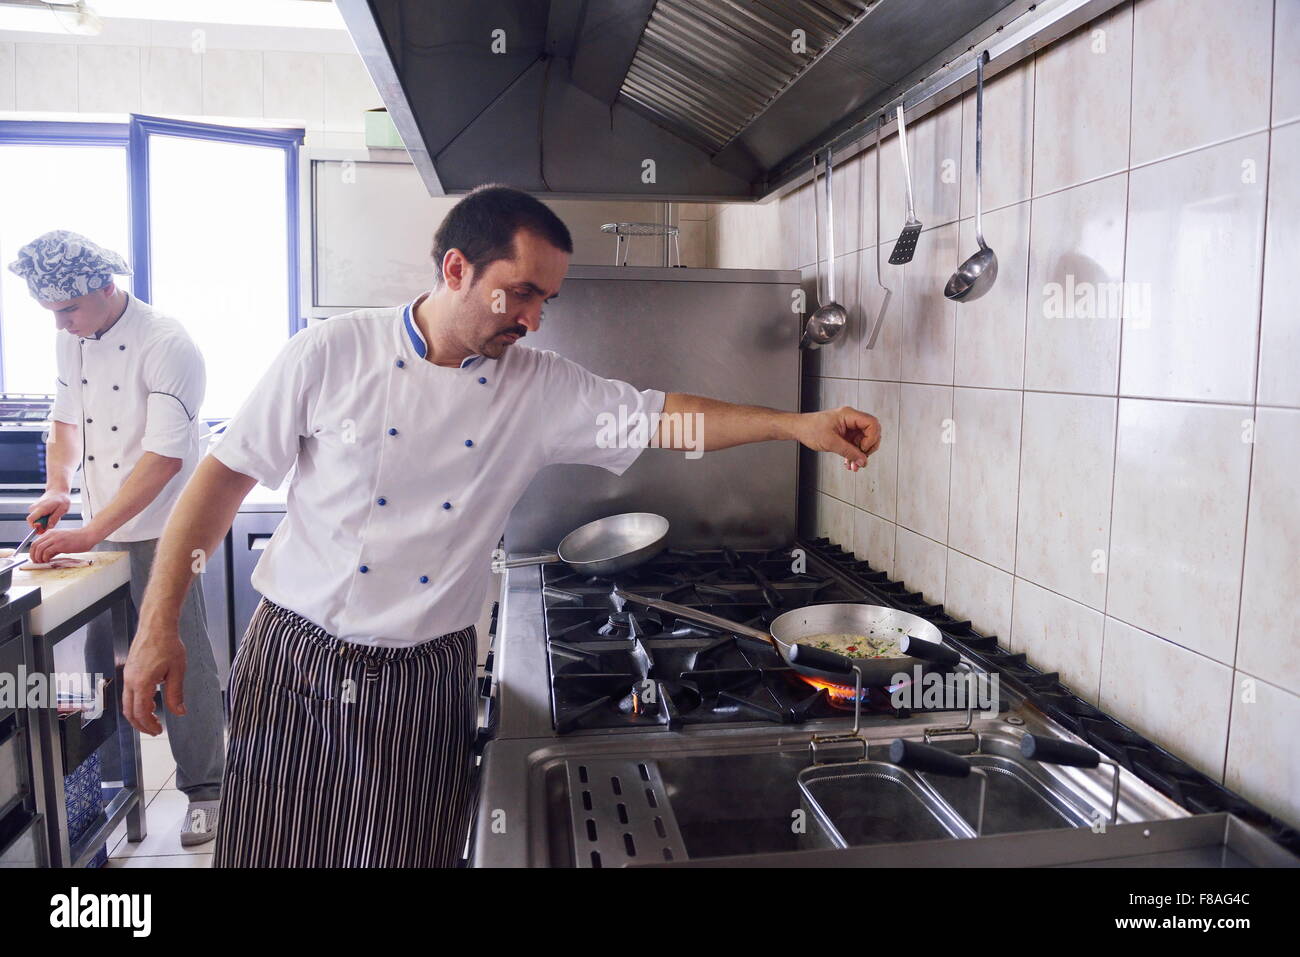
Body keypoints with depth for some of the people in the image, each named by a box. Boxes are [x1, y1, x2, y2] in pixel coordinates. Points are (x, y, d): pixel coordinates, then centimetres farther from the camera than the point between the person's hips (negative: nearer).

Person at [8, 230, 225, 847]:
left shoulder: (166, 345, -19)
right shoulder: (71, 342, 5)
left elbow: (165, 457, -24)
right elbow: (66, 418, 17)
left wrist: (89, 533, -24)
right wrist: (57, 487, -2)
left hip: (161, 534, -7)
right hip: (98, 531, 7)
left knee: (182, 661, 0)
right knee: (103, 658, 16)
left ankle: (205, 790, 15)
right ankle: (109, 776, 34)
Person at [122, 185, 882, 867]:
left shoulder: (541, 389, -2)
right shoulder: (334, 353, -9)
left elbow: (663, 416, 0)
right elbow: (225, 477, -5)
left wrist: (799, 425, -8)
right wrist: (159, 627, -6)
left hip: (424, 685, 2)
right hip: (294, 667, -1)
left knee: (409, 852, 10)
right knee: (270, 852, 9)